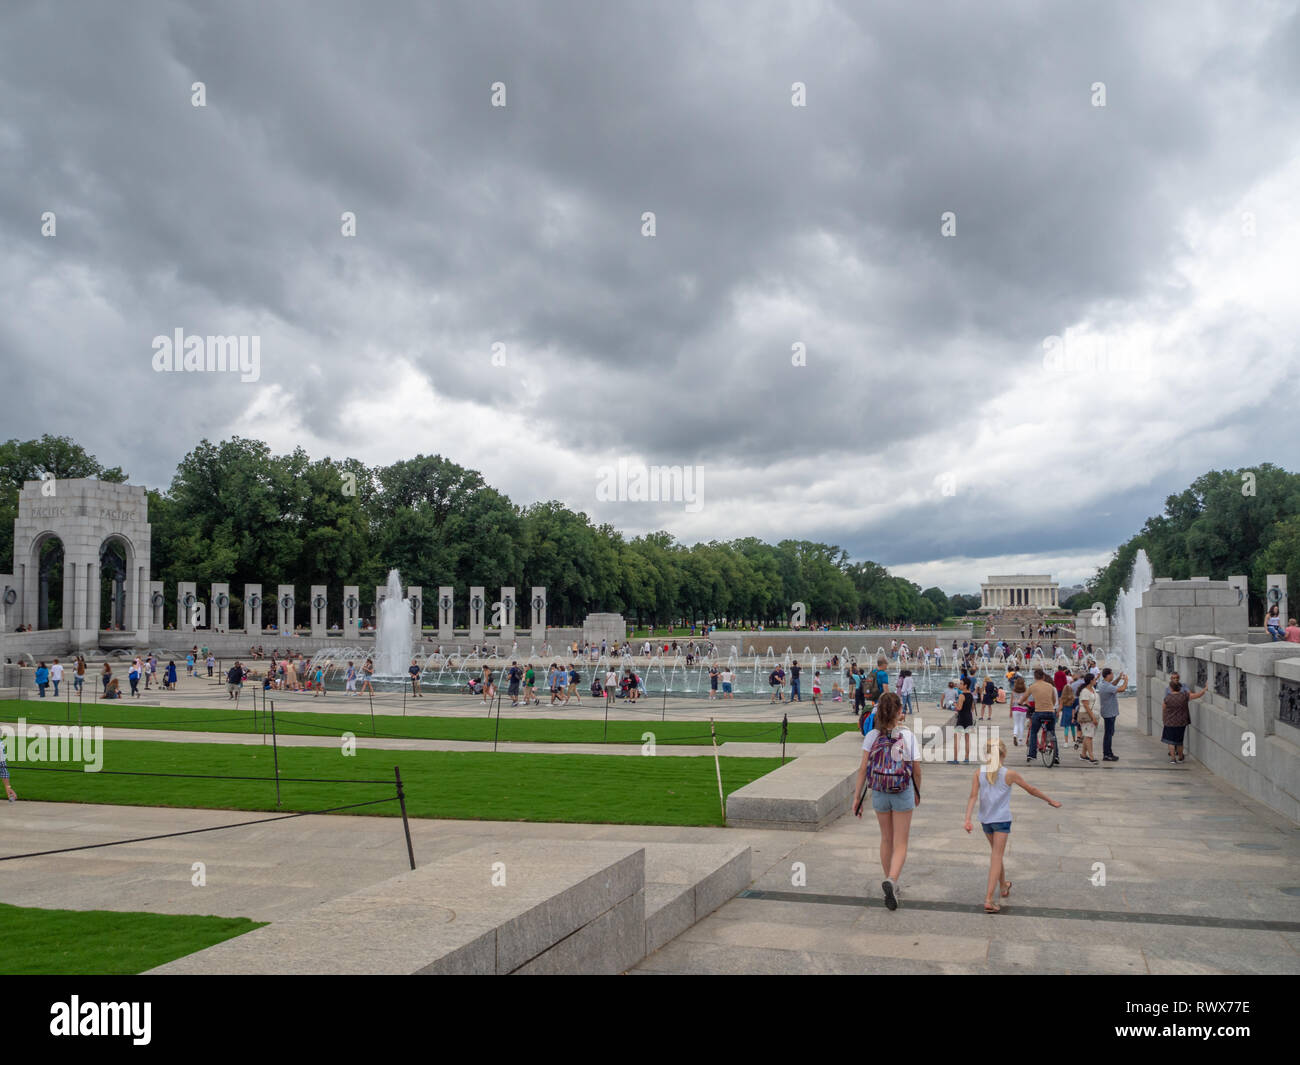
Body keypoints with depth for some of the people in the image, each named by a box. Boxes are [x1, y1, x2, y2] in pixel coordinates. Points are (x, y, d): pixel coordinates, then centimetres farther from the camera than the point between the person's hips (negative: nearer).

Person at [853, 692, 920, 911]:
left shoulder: (872, 736, -7)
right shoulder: (909, 736, -10)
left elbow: (863, 769, -8)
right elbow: (916, 771, -5)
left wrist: (858, 797, -1)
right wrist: (917, 793, 13)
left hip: (879, 794, 2)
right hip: (903, 794, -2)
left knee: (886, 840, 19)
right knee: (900, 844, 5)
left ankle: (892, 887, 29)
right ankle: (891, 880, -19)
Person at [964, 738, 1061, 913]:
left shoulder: (979, 773, -3)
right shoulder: (1008, 774, -8)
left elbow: (973, 796, -11)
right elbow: (1031, 789, 2)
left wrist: (967, 819, -15)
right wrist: (1050, 801, 15)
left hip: (985, 820, 3)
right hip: (1002, 820, -3)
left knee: (996, 853, 23)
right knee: (997, 857, -3)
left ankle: (1003, 886, 43)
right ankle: (989, 899, -11)